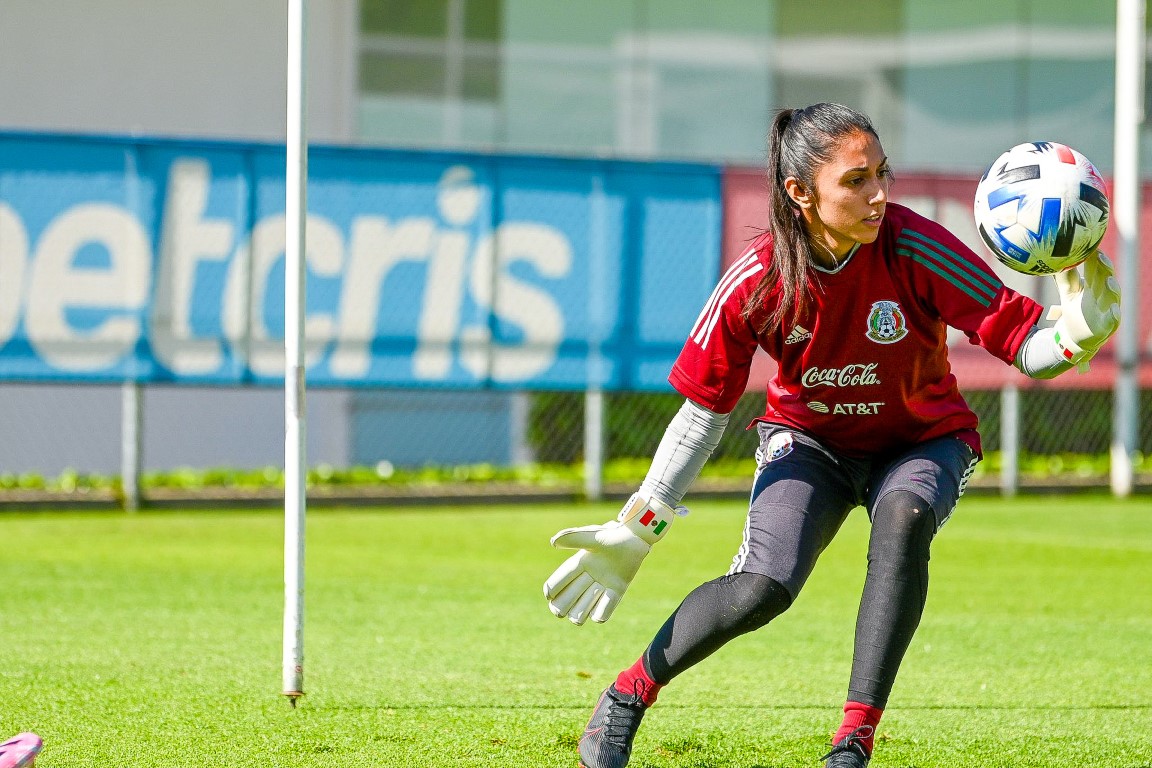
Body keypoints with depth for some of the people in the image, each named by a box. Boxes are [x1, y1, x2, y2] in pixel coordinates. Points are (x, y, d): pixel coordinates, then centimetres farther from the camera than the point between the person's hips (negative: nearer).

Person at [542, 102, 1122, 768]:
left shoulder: (915, 249, -27)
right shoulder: (756, 282, -22)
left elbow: (1023, 341, -26)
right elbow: (705, 411, -9)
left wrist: (1077, 334, -51)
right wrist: (634, 533, -8)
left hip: (923, 442, 0)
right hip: (810, 442, 0)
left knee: (904, 514, -36)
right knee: (763, 588, -24)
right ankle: (629, 695, 4)